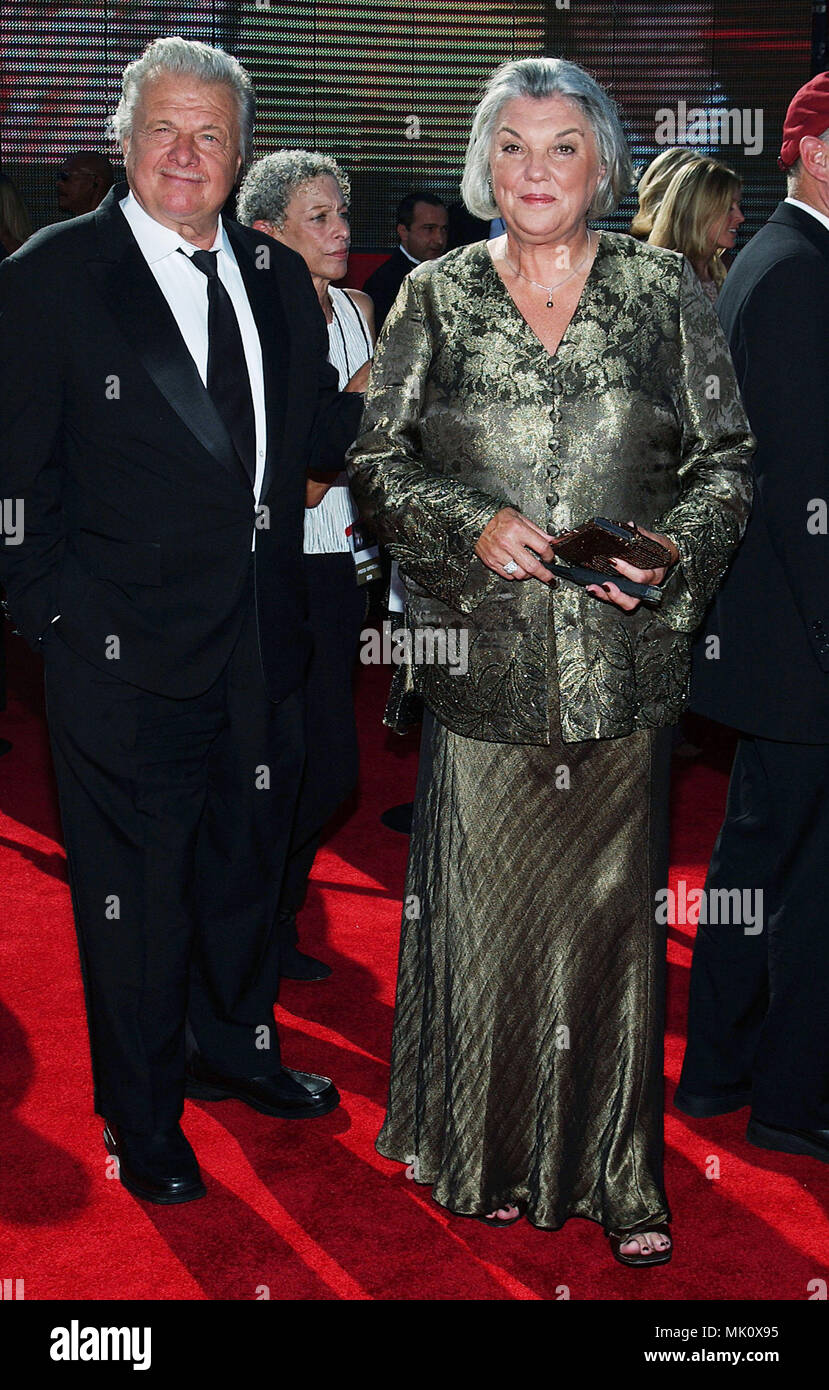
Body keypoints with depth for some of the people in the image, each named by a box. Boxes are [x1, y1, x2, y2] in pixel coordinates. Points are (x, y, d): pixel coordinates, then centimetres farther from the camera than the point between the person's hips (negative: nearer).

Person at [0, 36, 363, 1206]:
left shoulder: (278, 276, 8)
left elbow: (325, 436, 8)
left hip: (261, 643, 6)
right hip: (125, 655, -5)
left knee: (246, 862, 21)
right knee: (134, 890, 9)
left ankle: (232, 1050, 45)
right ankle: (142, 1118, 29)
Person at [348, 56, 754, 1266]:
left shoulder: (665, 291, 6)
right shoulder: (437, 298, 7)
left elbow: (728, 460, 6)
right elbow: (377, 461, 6)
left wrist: (674, 546, -13)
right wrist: (472, 526, -11)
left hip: (624, 660, 0)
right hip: (484, 656, 0)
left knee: (614, 910, 4)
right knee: (486, 904, 5)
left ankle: (619, 1176, 20)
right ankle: (491, 1159, 24)